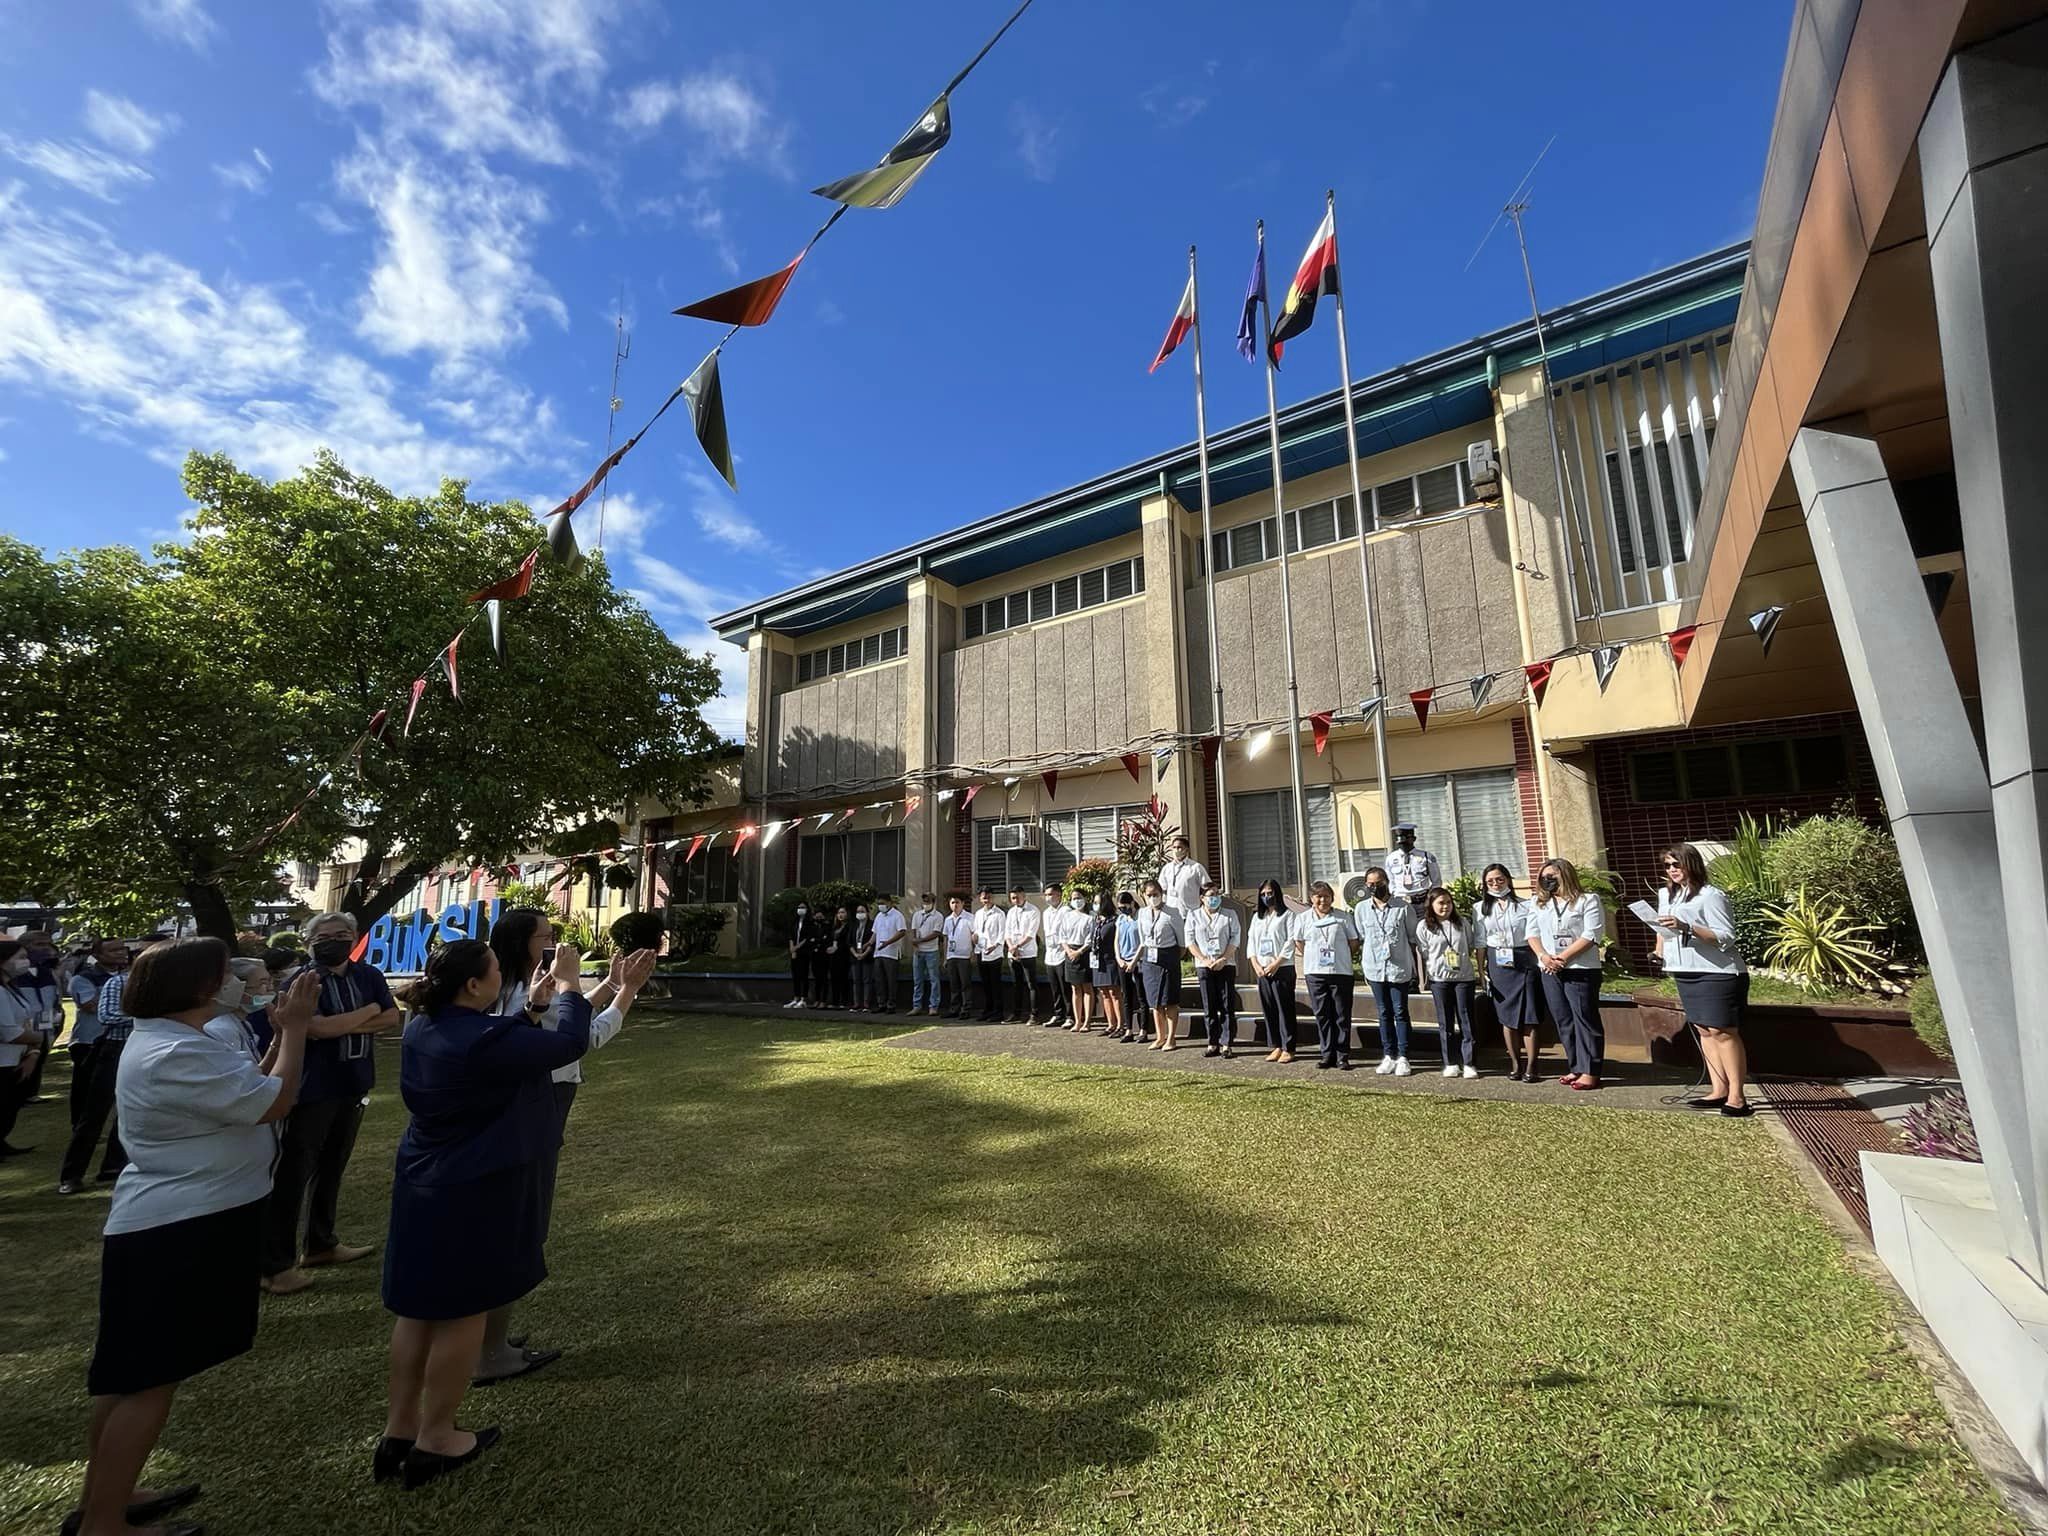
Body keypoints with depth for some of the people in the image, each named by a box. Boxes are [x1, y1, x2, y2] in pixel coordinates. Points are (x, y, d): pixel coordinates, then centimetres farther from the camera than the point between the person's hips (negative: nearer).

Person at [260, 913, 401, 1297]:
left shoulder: (369, 975, 3)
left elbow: (392, 1018, -3)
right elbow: (315, 1027, -24)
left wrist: (343, 1025, -15)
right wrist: (368, 1012, -12)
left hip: (353, 1085, 6)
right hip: (313, 1088, -5)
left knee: (332, 1166, 17)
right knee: (295, 1172, 0)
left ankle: (321, 1244, 30)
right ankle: (276, 1264, 9)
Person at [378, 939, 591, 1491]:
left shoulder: (424, 1027, -1)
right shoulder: (483, 1041, -30)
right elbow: (570, 1044, -24)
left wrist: (530, 1000, 10)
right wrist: (570, 983, -14)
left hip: (424, 1184, 9)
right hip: (473, 1191, -9)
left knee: (419, 1308, 20)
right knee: (462, 1313, 9)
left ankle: (398, 1429, 34)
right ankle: (434, 1440, 24)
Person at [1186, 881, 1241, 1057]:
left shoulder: (1230, 915, 6)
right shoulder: (1193, 915, 7)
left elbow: (1235, 938, 0)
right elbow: (1190, 941, 3)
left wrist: (1223, 959, -10)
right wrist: (1205, 960, -8)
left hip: (1225, 965, -1)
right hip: (1203, 966, 1)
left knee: (1226, 1005, -1)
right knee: (1209, 1007, 4)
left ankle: (1226, 1044, 5)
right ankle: (1213, 1043, 12)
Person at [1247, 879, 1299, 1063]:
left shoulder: (1287, 915, 0)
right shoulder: (1257, 917, 16)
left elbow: (1291, 941, -8)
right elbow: (1251, 941, 12)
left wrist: (1276, 963, -13)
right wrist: (1256, 965, -1)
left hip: (1282, 968, -5)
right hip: (1261, 970, 5)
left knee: (1284, 1008, -3)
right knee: (1268, 1009, 6)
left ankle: (1288, 1048, 3)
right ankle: (1276, 1046, 14)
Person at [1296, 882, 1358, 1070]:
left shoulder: (1343, 918, 0)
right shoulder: (1302, 918, 4)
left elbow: (1354, 942, 7)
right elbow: (1299, 943, 14)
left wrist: (1340, 957, 7)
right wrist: (1312, 958, 9)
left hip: (1341, 972, -1)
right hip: (1315, 973, 1)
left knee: (1342, 1016, 3)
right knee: (1322, 1015, 6)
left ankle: (1343, 1056, 12)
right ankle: (1327, 1054, 15)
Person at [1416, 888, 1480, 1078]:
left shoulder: (1462, 923, 4)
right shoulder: (1424, 926, -1)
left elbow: (1471, 947, 13)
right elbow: (1421, 954, 1)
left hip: (1464, 977, 1)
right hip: (1439, 979, -1)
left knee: (1466, 1020, 2)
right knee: (1445, 1022, 6)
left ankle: (1468, 1063, 9)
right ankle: (1450, 1063, 14)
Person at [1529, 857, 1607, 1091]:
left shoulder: (1588, 900, -3)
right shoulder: (1539, 904, 14)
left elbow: (1591, 935, -12)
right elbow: (1532, 933, 10)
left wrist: (1562, 957, -15)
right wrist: (1544, 956, -8)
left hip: (1581, 970, -6)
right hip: (1550, 972, 6)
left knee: (1585, 1019, -3)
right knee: (1563, 1021, 9)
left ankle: (1589, 1071, 2)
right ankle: (1575, 1067, 18)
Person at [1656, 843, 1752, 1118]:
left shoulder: (1710, 895, -10)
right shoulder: (1665, 895, 13)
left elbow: (1726, 937, -16)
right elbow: (1665, 931, 24)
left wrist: (1687, 927, -27)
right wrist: (1662, 958, 13)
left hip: (1717, 974, -8)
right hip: (1686, 974, 8)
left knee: (1723, 1031, -5)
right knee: (1704, 1031, 9)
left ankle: (1736, 1097, 1)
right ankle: (1720, 1092, 16)